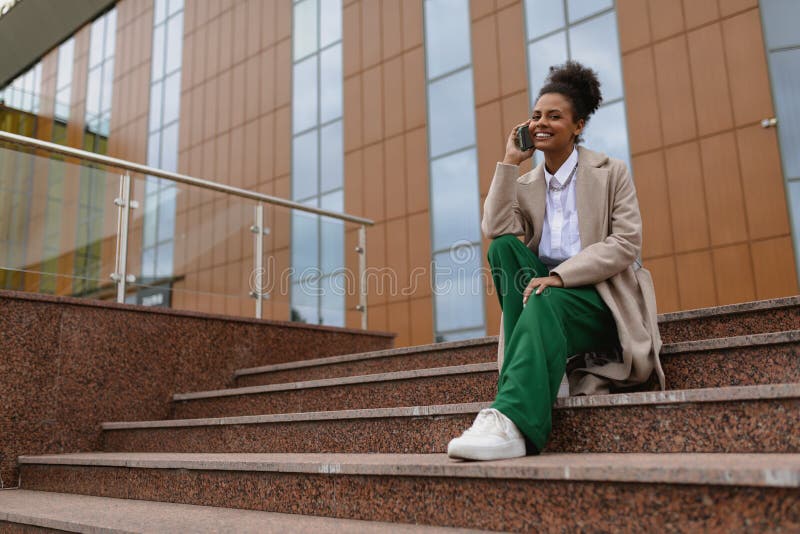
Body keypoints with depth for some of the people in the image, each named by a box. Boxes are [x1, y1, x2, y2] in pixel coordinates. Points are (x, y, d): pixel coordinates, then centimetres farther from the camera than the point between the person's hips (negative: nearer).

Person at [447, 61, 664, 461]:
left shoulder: (611, 173, 3)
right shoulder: (526, 185, 13)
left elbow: (626, 244, -10)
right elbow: (495, 230, -7)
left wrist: (559, 275, -23)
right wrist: (510, 162, -4)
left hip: (600, 294, -4)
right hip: (546, 287, 4)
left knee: (545, 303, -36)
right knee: (503, 248, -22)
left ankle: (511, 423, -51)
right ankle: (535, 375, -24)